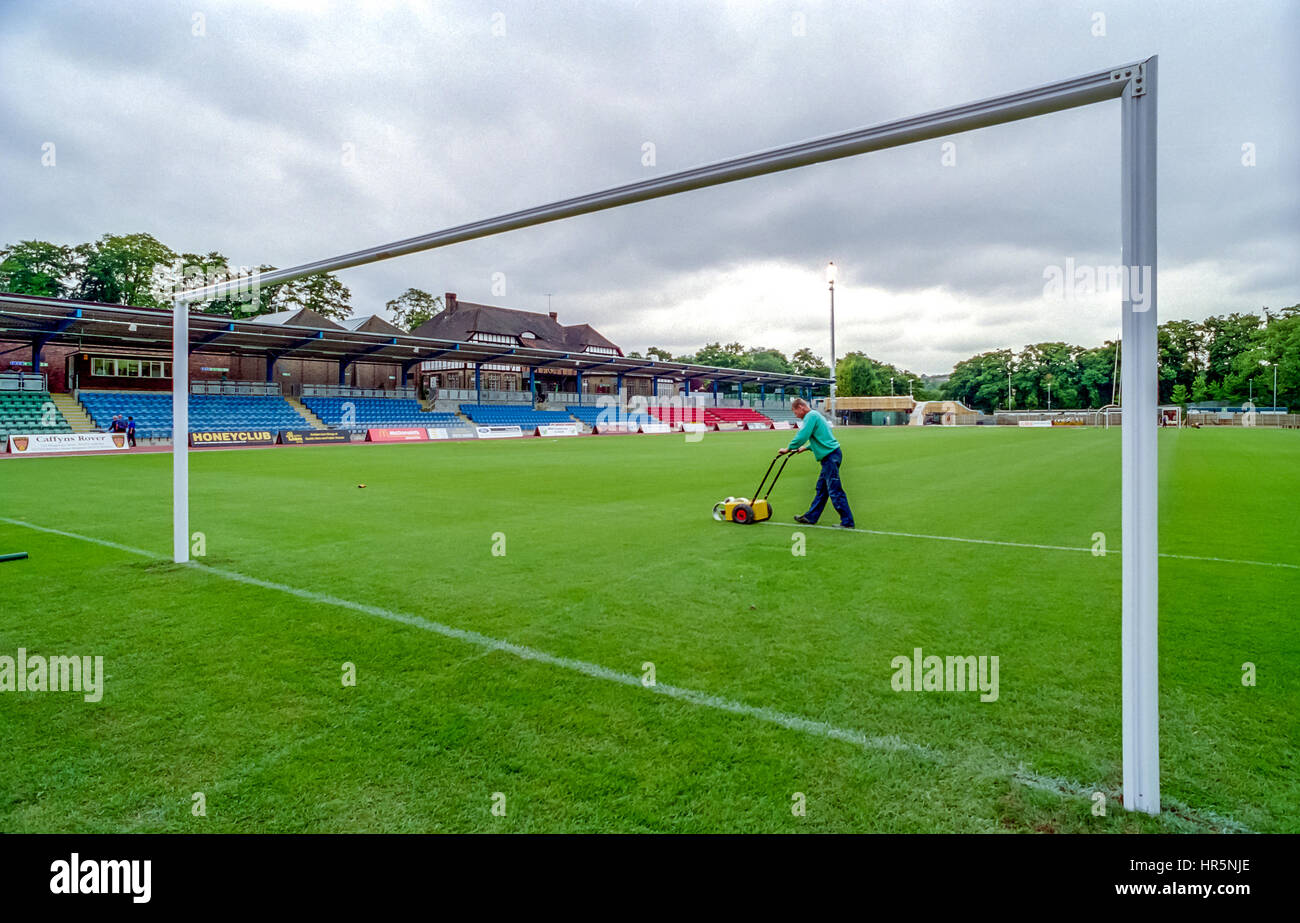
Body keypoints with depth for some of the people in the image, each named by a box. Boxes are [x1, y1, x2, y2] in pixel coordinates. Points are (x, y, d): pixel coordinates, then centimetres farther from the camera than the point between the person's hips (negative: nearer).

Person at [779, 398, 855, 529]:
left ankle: (847, 522, -4)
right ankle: (811, 517, 23)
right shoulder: (815, 415, 21)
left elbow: (801, 436, -18)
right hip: (830, 456, 11)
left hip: (830, 457, -11)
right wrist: (805, 448, 25)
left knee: (835, 491, -7)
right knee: (821, 489, 15)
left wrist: (788, 448, -6)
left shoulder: (811, 416, -10)